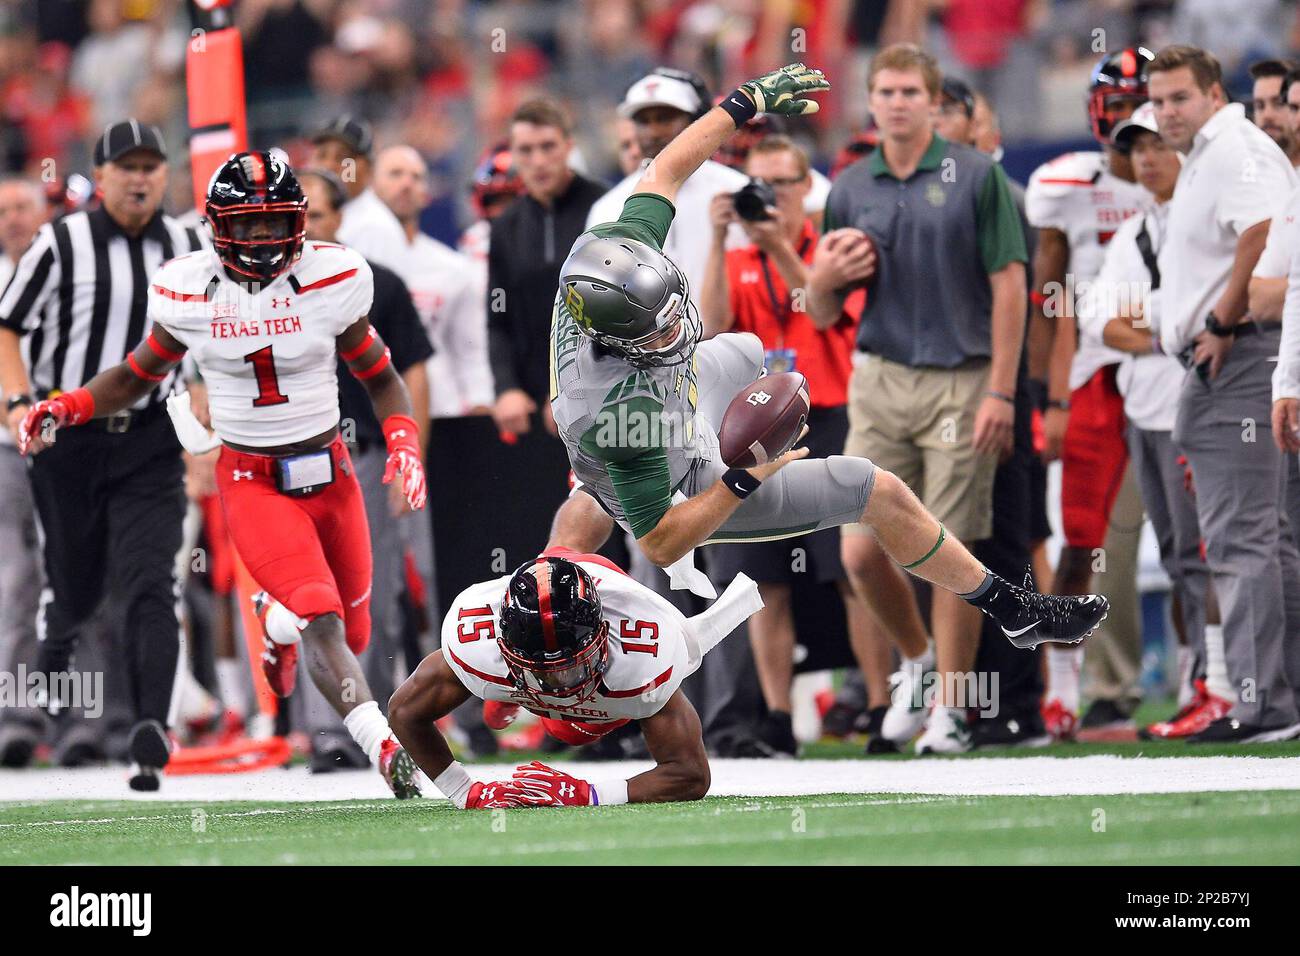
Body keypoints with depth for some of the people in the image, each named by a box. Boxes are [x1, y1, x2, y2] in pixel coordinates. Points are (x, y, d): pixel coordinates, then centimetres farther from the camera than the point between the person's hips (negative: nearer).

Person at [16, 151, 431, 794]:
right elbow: (139, 374, 9)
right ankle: (384, 746, -30)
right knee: (321, 620, -24)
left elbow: (380, 377, 3)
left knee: (351, 635, 14)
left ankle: (275, 621, 48)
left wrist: (403, 440, -14)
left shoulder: (330, 278, -7)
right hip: (252, 482, -2)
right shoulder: (190, 291, -6)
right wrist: (68, 407, -6)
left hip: (329, 474, 2)